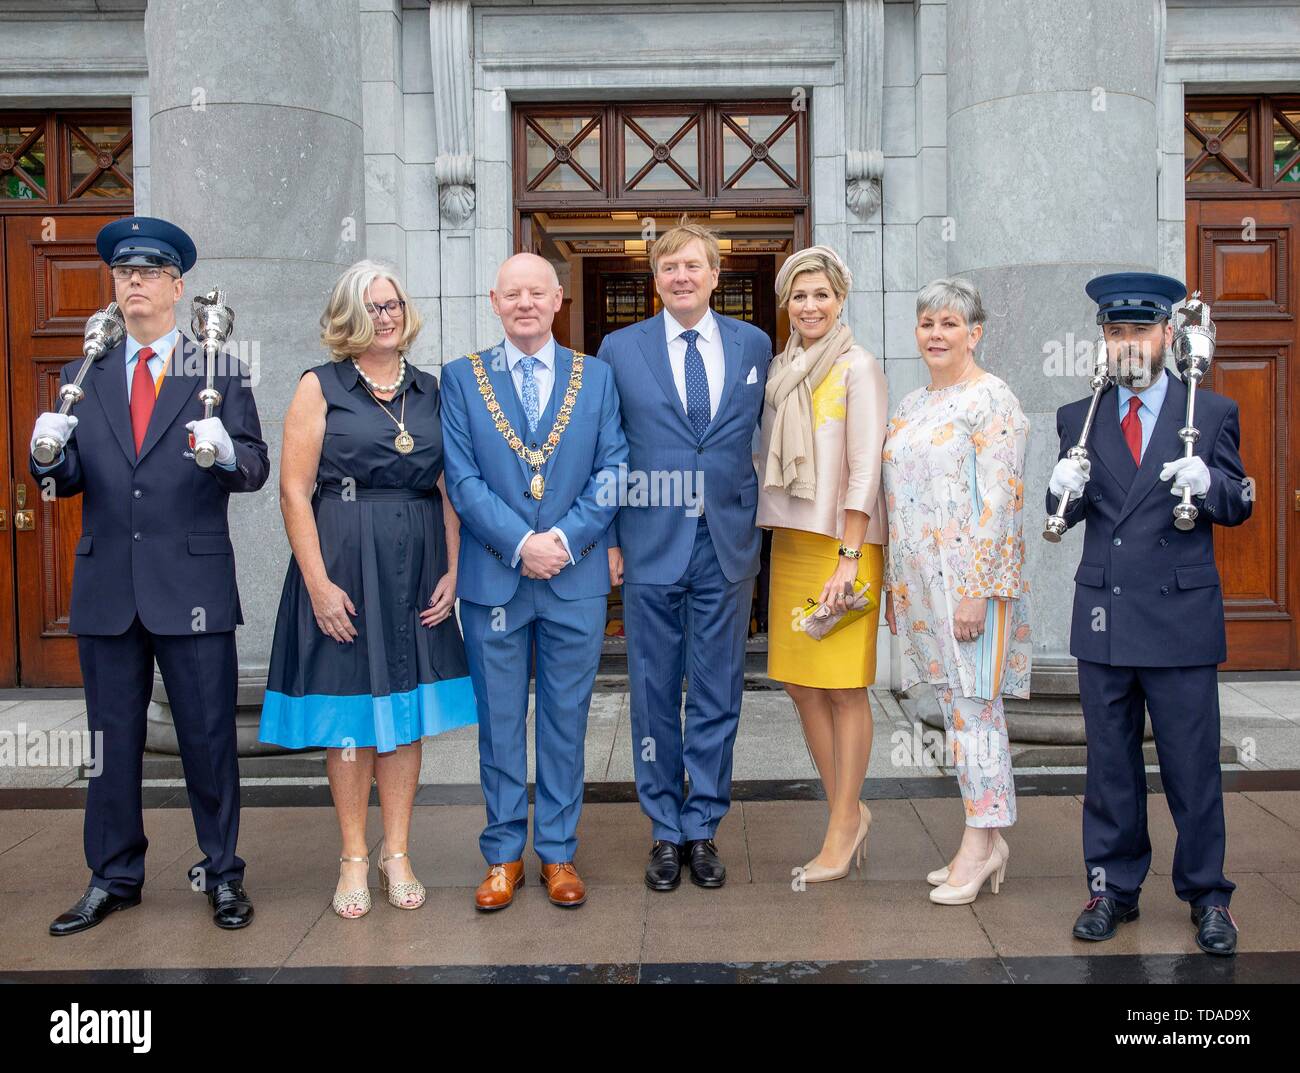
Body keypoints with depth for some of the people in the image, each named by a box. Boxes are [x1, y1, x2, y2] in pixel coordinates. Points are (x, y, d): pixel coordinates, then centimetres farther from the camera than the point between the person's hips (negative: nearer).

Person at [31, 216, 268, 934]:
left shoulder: (220, 372, 3)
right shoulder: (84, 376, 11)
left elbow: (255, 470, -3)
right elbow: (65, 482, 8)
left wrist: (226, 453, -25)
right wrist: (48, 454, -13)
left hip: (193, 585, -3)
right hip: (106, 589, 3)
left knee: (208, 737, 5)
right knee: (112, 739, 12)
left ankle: (221, 874, 21)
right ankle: (113, 877, 26)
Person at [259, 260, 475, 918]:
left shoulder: (432, 392, 10)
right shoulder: (320, 388, 0)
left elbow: (450, 489, 9)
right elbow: (294, 492, -6)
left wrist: (452, 569, -1)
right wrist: (318, 582, -13)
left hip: (417, 568, 3)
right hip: (342, 565, -3)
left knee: (406, 712, 8)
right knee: (347, 713, 4)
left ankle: (396, 854, 21)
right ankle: (354, 858, 19)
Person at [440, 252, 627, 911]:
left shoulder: (597, 378, 7)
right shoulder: (461, 378, 5)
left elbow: (612, 472, 0)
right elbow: (462, 478, -3)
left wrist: (564, 539, -13)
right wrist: (520, 544, -15)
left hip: (576, 578, 1)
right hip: (493, 578, 0)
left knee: (566, 721, 8)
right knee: (499, 721, 8)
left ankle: (558, 852, 21)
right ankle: (504, 855, 21)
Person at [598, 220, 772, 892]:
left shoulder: (755, 346, 7)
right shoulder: (620, 350, 3)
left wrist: (757, 520, 6)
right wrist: (608, 538, -1)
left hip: (728, 546, 1)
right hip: (650, 545, -1)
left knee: (718, 695, 7)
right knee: (655, 693, 7)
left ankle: (703, 828, 20)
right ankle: (666, 831, 20)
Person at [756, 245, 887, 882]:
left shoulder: (857, 369, -6)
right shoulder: (782, 370, 14)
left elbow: (865, 470, -12)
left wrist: (848, 558, -17)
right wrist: (769, 537, 11)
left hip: (843, 543, -7)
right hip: (789, 540, 7)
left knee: (843, 687, -1)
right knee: (799, 682, 8)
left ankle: (843, 825, 11)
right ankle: (849, 813, 22)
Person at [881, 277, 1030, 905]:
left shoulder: (991, 401, -8)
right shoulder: (912, 407, 16)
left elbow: (999, 503, -15)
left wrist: (978, 590, -20)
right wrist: (894, 585, 16)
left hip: (970, 581, -8)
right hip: (922, 584, 8)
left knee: (972, 705, -4)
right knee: (956, 706, 11)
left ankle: (980, 842, 6)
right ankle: (988, 839, 20)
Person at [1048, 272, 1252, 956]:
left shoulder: (1212, 412, 4)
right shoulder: (1077, 420, 10)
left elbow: (1239, 506, 3)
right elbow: (1065, 517, 10)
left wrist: (1207, 483, -18)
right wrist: (1065, 491, -13)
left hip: (1181, 617, -2)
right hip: (1103, 617, 2)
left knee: (1192, 764, 4)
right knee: (1109, 763, 11)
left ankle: (1206, 894, 20)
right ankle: (1113, 887, 23)